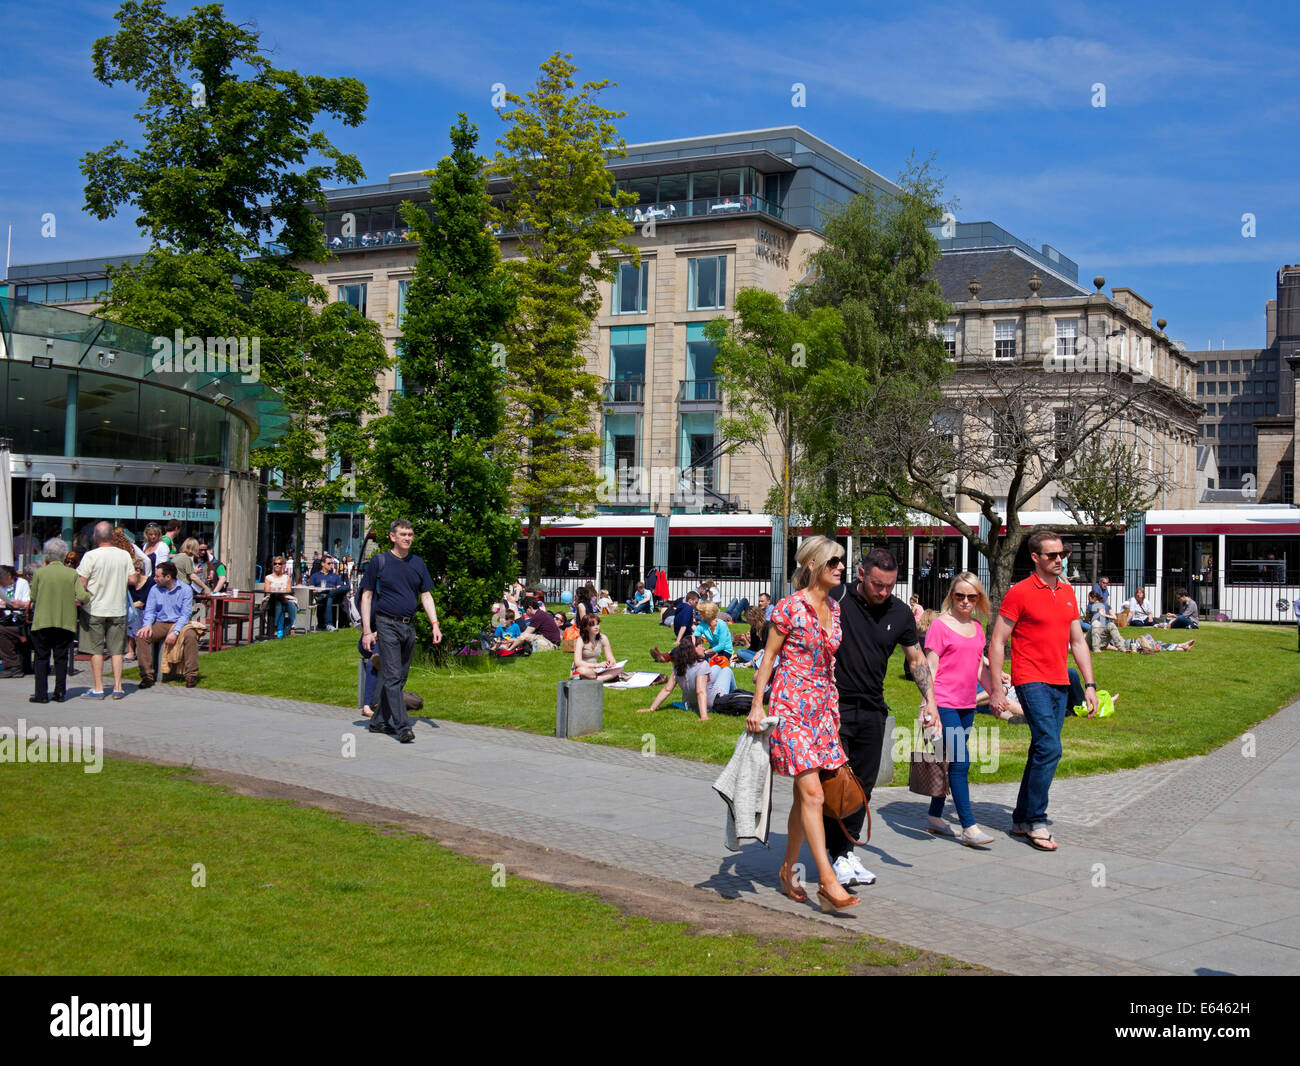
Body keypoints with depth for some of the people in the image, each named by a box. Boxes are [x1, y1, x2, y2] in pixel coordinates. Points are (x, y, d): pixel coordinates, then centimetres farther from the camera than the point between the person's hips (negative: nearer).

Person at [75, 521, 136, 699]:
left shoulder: (91, 556, -11)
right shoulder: (125, 555, -1)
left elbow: (81, 583, -11)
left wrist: (84, 598, 7)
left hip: (95, 609, -3)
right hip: (118, 609, 3)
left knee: (96, 650, 4)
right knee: (117, 650, 8)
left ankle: (98, 689, 5)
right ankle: (117, 688, 8)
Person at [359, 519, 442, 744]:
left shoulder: (418, 563, 11)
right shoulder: (379, 562, -2)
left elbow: (426, 596, 15)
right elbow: (366, 596, -1)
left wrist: (435, 624, 3)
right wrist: (367, 630, -8)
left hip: (409, 626, 5)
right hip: (387, 625, -5)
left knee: (400, 677, 10)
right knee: (392, 677, -10)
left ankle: (379, 721, 22)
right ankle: (403, 727, -15)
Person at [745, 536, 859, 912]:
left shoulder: (835, 608, 11)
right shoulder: (790, 607, -9)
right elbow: (769, 657, -5)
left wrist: (835, 707, 17)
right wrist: (757, 705, -8)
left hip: (823, 705, 7)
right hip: (791, 705, -7)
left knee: (804, 794, 11)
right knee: (812, 793, -12)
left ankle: (788, 870, 23)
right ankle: (828, 882, -13)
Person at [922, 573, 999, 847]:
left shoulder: (977, 627, 13)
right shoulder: (940, 625, -7)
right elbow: (930, 668, -11)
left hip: (967, 706, 7)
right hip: (944, 703, -7)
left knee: (952, 762, 11)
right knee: (960, 763, -10)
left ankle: (935, 816, 22)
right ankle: (969, 828, -8)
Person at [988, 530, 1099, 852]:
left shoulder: (1067, 592, 13)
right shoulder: (1020, 592, -7)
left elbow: (1078, 641, 18)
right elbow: (997, 642, -6)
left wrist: (1090, 685, 11)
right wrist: (996, 689, -11)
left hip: (1060, 684, 7)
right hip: (1032, 682, -7)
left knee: (1042, 751, 10)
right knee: (1049, 748, -16)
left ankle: (1021, 819, 20)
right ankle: (1036, 822, -6)